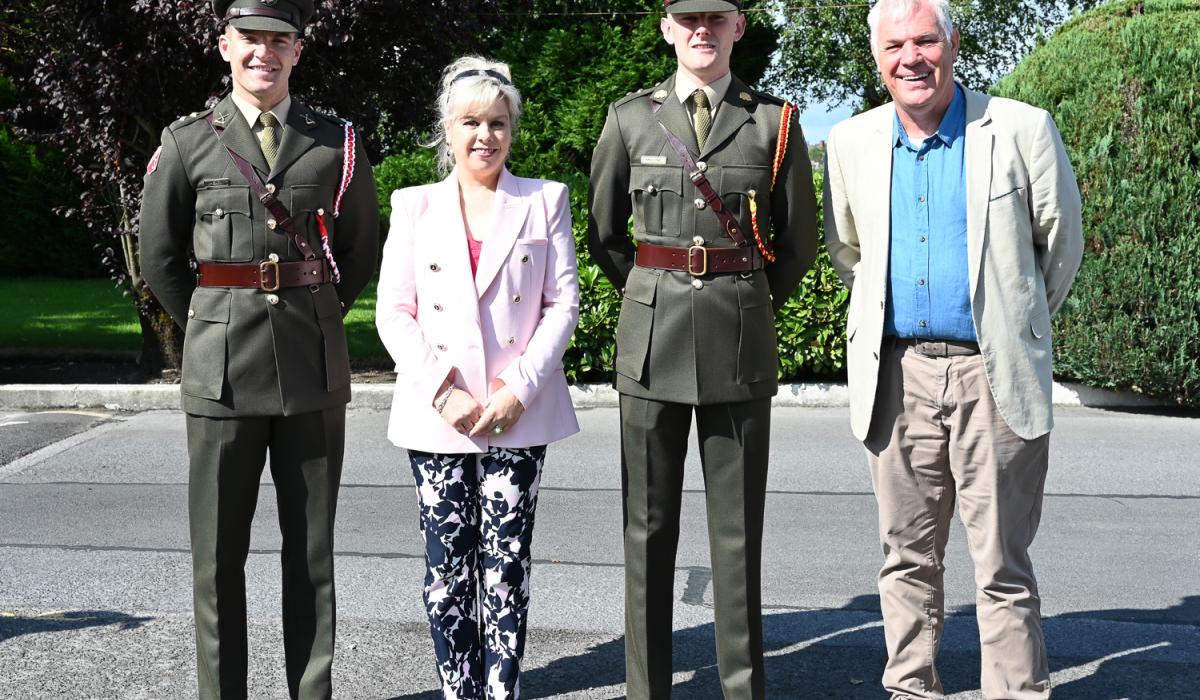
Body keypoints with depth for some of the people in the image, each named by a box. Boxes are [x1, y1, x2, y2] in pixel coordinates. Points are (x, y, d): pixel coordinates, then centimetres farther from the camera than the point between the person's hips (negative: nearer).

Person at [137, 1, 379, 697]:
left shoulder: (338, 143, 4)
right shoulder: (188, 142, 2)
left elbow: (362, 247, 15)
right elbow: (160, 256, 10)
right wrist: (212, 325, 11)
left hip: (315, 368, 1)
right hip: (223, 370, -1)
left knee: (312, 548, 9)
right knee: (219, 553, 5)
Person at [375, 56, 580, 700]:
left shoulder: (545, 201, 7)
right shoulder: (415, 207, 9)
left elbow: (563, 303, 3)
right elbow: (394, 312, 3)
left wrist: (520, 389, -8)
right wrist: (442, 391, -9)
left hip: (519, 413, 0)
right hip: (437, 415, 1)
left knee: (506, 564, 0)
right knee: (447, 567, 2)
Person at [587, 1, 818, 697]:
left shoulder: (775, 120, 4)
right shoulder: (630, 118, 6)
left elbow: (800, 237, 12)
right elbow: (604, 232, 15)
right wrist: (654, 296, 12)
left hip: (740, 344, 0)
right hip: (652, 338, 1)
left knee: (739, 528, 4)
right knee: (649, 526, 6)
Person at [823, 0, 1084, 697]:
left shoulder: (1023, 130, -4)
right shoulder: (852, 143, 6)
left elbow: (1062, 245, 8)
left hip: (994, 376, -3)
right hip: (897, 376, 3)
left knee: (1003, 568, 1)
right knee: (908, 558, 11)